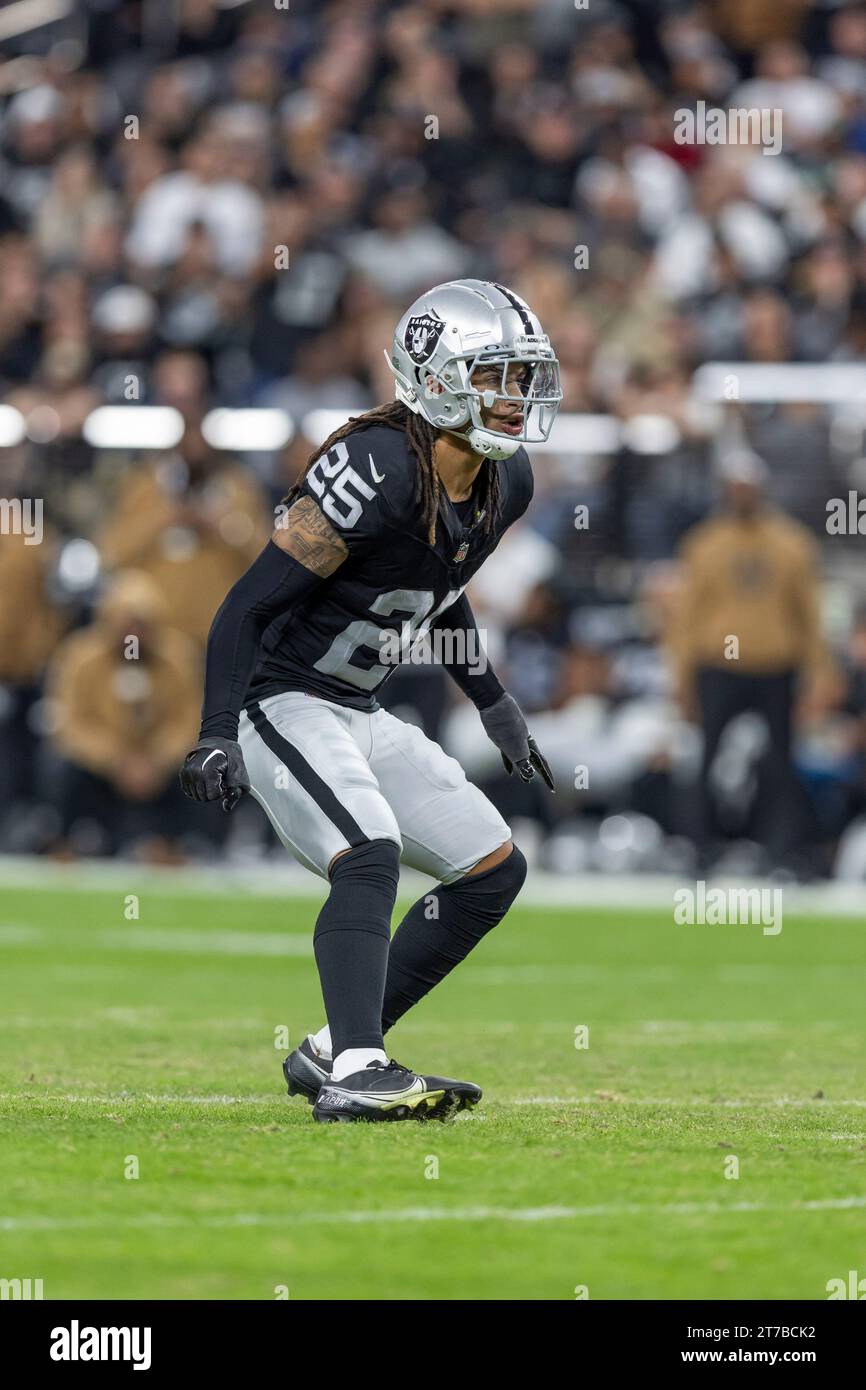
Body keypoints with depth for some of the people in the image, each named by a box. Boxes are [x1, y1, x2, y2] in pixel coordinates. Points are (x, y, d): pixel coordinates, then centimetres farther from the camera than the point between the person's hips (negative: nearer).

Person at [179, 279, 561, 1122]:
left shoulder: (505, 484, 3)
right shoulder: (376, 474, -24)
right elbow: (249, 604, -23)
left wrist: (493, 706, 23)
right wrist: (217, 736, -30)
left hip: (360, 716, 9)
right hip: (282, 701, -9)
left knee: (495, 870, 7)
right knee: (370, 855, -29)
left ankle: (331, 1052, 10)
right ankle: (355, 1074, -34)